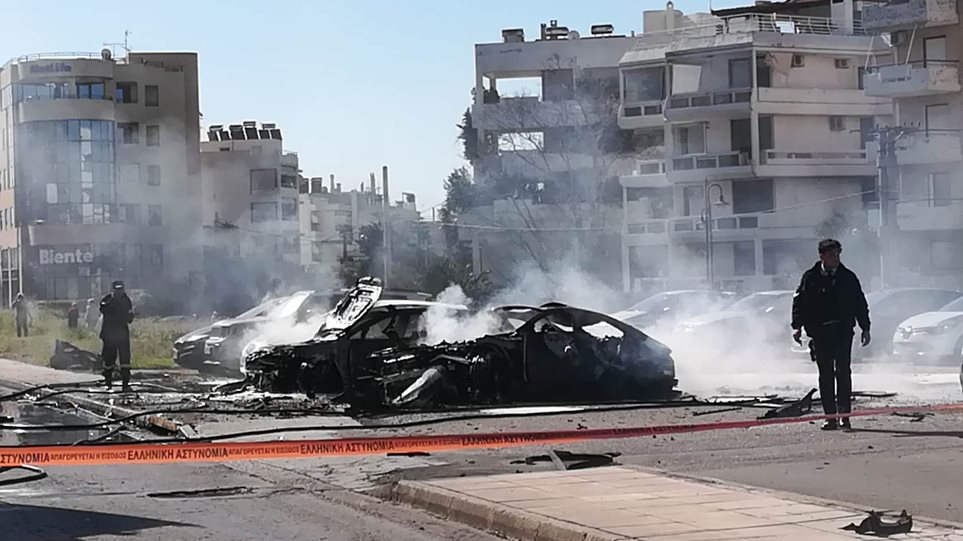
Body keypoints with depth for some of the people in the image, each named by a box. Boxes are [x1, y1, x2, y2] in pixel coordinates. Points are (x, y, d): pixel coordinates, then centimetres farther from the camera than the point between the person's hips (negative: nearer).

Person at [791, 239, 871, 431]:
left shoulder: (848, 277, 6)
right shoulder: (810, 278, 5)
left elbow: (860, 304, 10)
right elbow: (799, 302, 6)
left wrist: (865, 328, 6)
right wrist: (797, 326, -4)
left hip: (843, 331, -1)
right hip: (819, 332, 1)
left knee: (843, 372, -7)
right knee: (825, 375, 4)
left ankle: (844, 414, -3)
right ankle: (830, 417, 8)